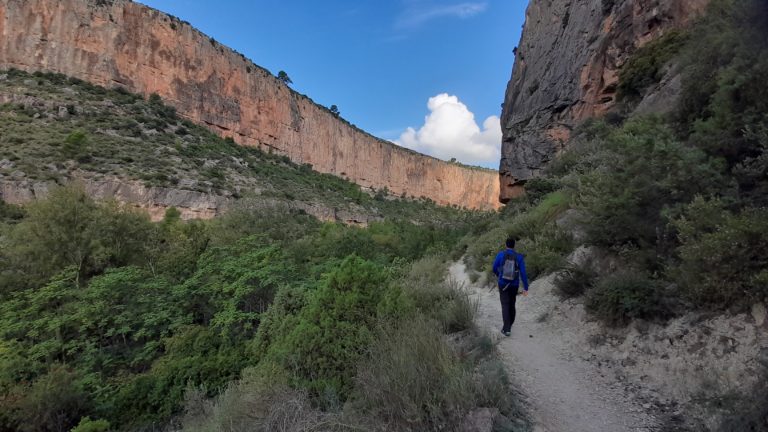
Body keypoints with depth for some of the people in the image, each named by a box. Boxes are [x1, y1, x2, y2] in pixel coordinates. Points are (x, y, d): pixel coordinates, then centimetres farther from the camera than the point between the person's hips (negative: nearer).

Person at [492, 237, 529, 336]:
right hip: (514, 285, 2)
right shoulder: (519, 257, -9)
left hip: (503, 284, -2)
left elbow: (494, 268, 0)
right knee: (511, 304, 21)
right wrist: (526, 288, -7)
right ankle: (510, 324, 36)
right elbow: (523, 273, -12)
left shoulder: (500, 255, -10)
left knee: (505, 305, -1)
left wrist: (498, 275, 23)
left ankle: (506, 329, -11)